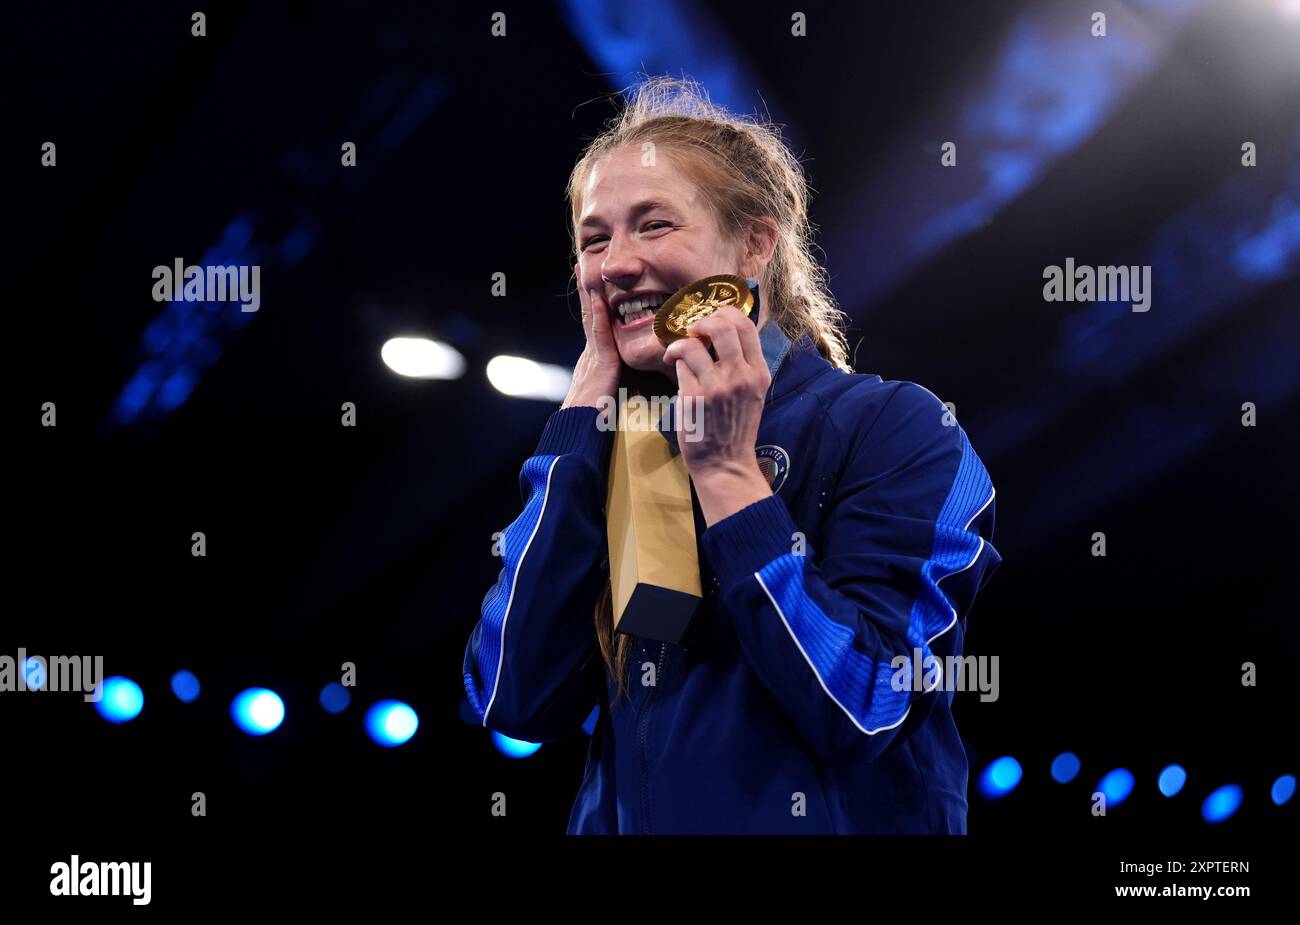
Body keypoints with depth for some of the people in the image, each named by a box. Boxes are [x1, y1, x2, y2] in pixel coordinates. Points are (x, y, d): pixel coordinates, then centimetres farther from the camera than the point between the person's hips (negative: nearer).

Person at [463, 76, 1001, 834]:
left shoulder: (897, 429, -5)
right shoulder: (613, 449, 7)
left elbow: (859, 709, -14)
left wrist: (727, 472, -14)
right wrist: (588, 403, -4)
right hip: (628, 817, 4)